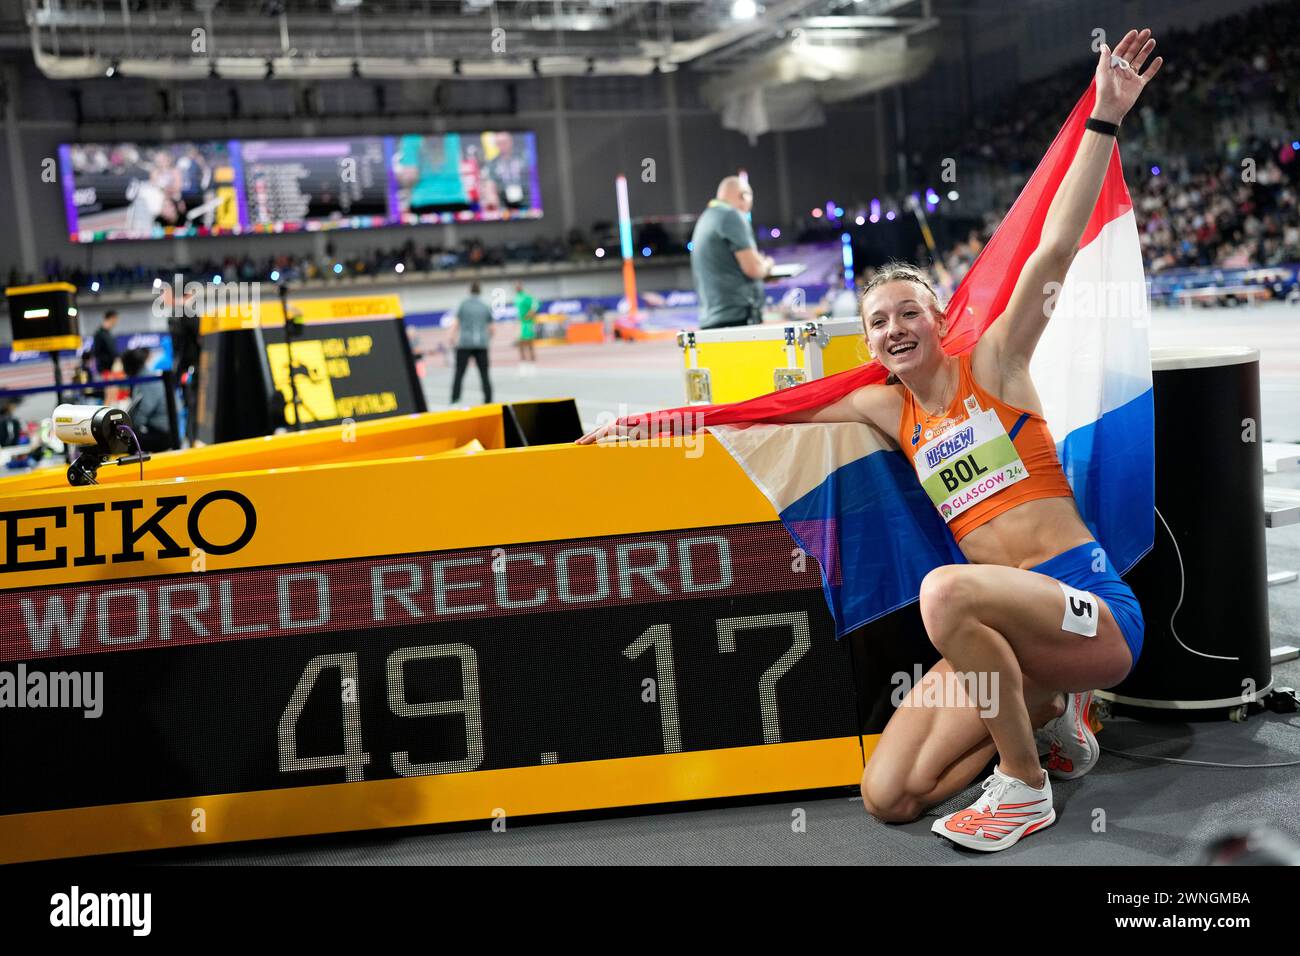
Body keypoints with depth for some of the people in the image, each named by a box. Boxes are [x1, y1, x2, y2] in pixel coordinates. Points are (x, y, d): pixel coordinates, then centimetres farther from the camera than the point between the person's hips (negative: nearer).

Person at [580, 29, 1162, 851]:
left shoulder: (993, 365, 0)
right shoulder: (888, 408, 12)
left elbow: (1057, 247, -10)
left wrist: (1105, 119, -16)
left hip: (1093, 606, -5)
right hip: (1004, 621, 6)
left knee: (945, 589, -37)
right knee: (888, 799, -8)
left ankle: (1024, 787, -14)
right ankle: (1046, 708, 15)